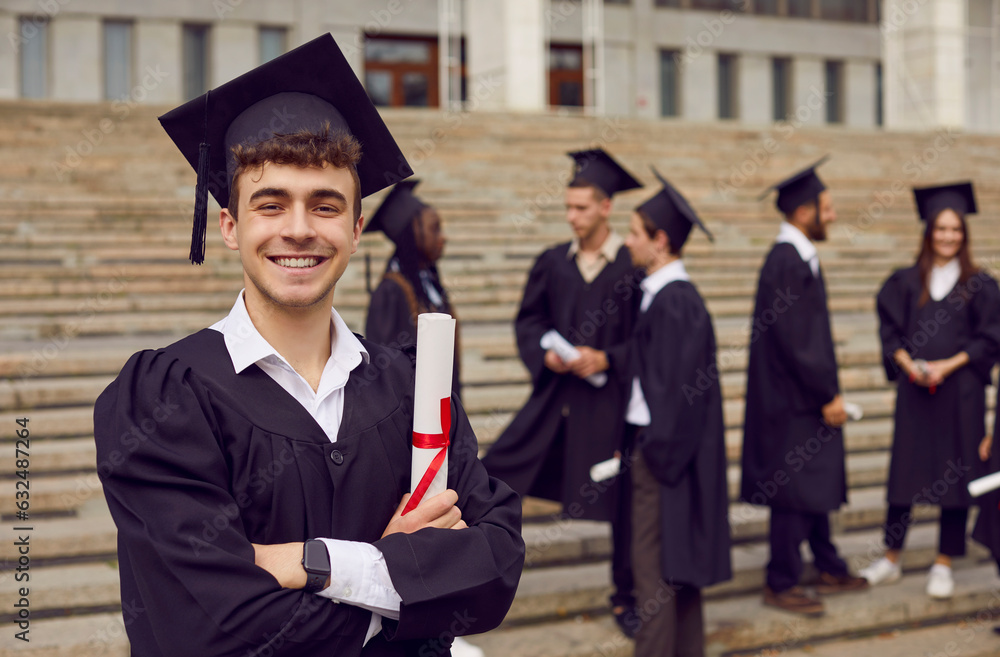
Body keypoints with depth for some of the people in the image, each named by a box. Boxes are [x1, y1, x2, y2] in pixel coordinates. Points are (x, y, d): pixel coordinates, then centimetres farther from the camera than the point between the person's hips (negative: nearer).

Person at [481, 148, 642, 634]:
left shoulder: (635, 267, -7)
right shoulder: (552, 262, 4)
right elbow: (527, 321, 9)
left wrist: (607, 360, -19)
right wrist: (545, 354, -10)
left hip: (614, 399, -3)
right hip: (557, 393, 3)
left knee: (622, 501, 8)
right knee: (498, 472, -4)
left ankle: (626, 598, 26)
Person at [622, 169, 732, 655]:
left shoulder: (671, 301, -19)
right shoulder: (672, 293, 10)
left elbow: (677, 381, -21)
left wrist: (655, 449, -16)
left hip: (662, 446, -10)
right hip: (673, 444, 10)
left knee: (653, 562, -3)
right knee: (678, 557, 17)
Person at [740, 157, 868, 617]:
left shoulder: (798, 258, 11)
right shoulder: (788, 263, -20)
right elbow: (793, 339, -23)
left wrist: (827, 391, 15)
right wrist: (826, 396, -17)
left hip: (808, 395, 10)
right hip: (794, 401, -10)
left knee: (816, 481, 18)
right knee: (795, 488, -1)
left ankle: (830, 569, 30)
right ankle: (781, 583, 11)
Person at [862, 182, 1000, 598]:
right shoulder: (906, 282, 5)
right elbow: (890, 332, 4)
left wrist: (948, 366, -13)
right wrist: (909, 365, -12)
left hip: (960, 391, -1)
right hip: (914, 390, 1)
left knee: (954, 473, 2)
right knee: (904, 469, 5)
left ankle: (944, 565, 13)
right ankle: (891, 560, 16)